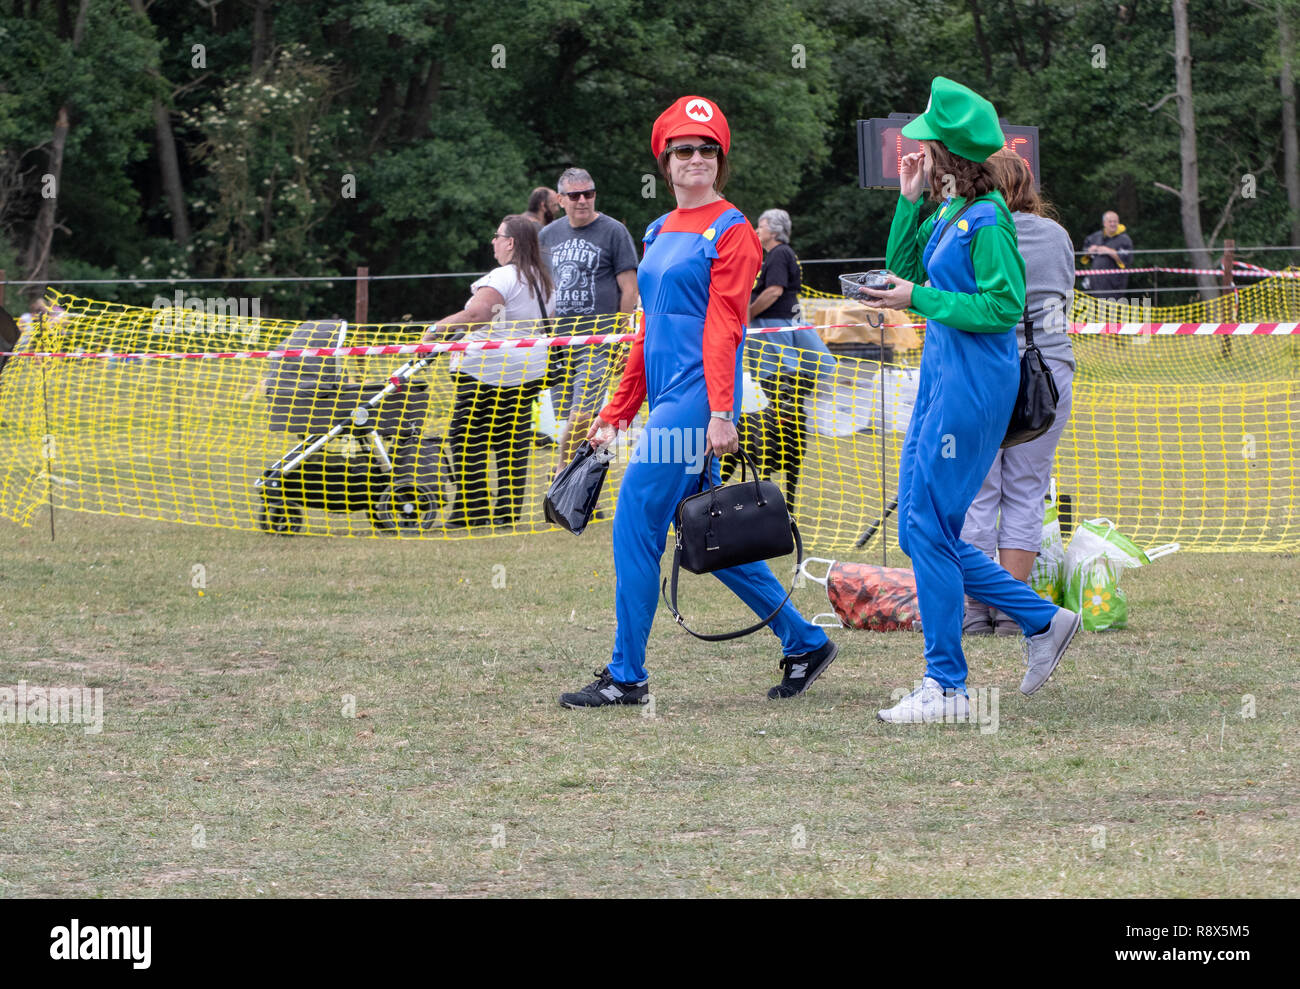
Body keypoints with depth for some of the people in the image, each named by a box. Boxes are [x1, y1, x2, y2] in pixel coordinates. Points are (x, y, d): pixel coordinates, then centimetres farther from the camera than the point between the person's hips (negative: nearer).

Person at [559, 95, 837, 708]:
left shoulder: (730, 231, -5)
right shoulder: (660, 232, 20)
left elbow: (722, 325, -14)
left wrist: (720, 411, -22)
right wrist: (615, 415, 20)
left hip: (698, 391, -9)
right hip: (666, 398, 9)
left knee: (636, 526, -11)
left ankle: (627, 676, -6)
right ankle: (804, 642, 18)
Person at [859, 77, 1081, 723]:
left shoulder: (987, 220, -15)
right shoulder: (949, 213, 12)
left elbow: (1003, 306, -18)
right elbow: (904, 264, 22)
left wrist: (920, 299, -16)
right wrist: (909, 200, 9)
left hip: (974, 382, -10)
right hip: (942, 378, 10)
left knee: (928, 530, -7)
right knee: (921, 531, 11)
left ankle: (946, 688, -1)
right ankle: (1042, 620, 19)